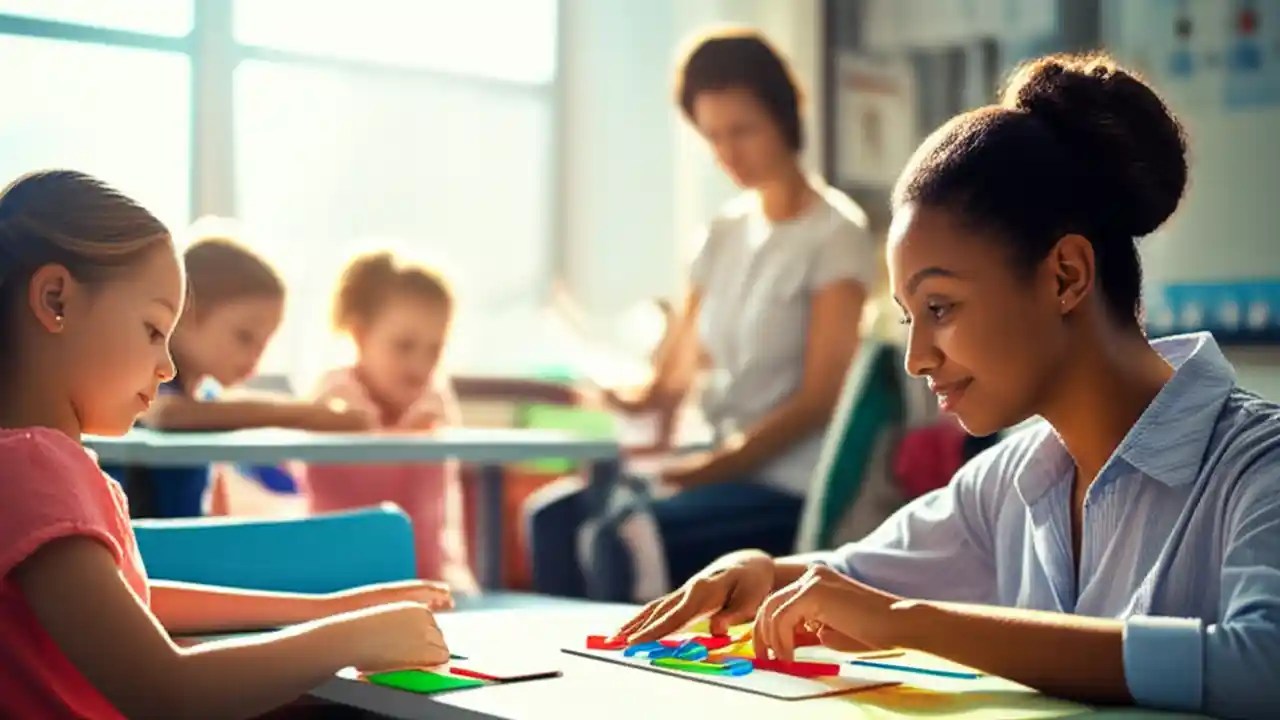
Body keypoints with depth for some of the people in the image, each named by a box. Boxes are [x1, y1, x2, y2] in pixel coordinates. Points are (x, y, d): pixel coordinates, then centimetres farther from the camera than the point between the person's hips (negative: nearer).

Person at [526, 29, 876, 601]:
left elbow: (818, 401, -11)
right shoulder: (726, 231, 14)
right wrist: (622, 396, -9)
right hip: (722, 469, 6)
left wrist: (710, 467, -20)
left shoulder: (835, 234, -6)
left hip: (789, 485, -6)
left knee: (622, 537, -28)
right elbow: (675, 377, 13)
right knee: (555, 514, -16)